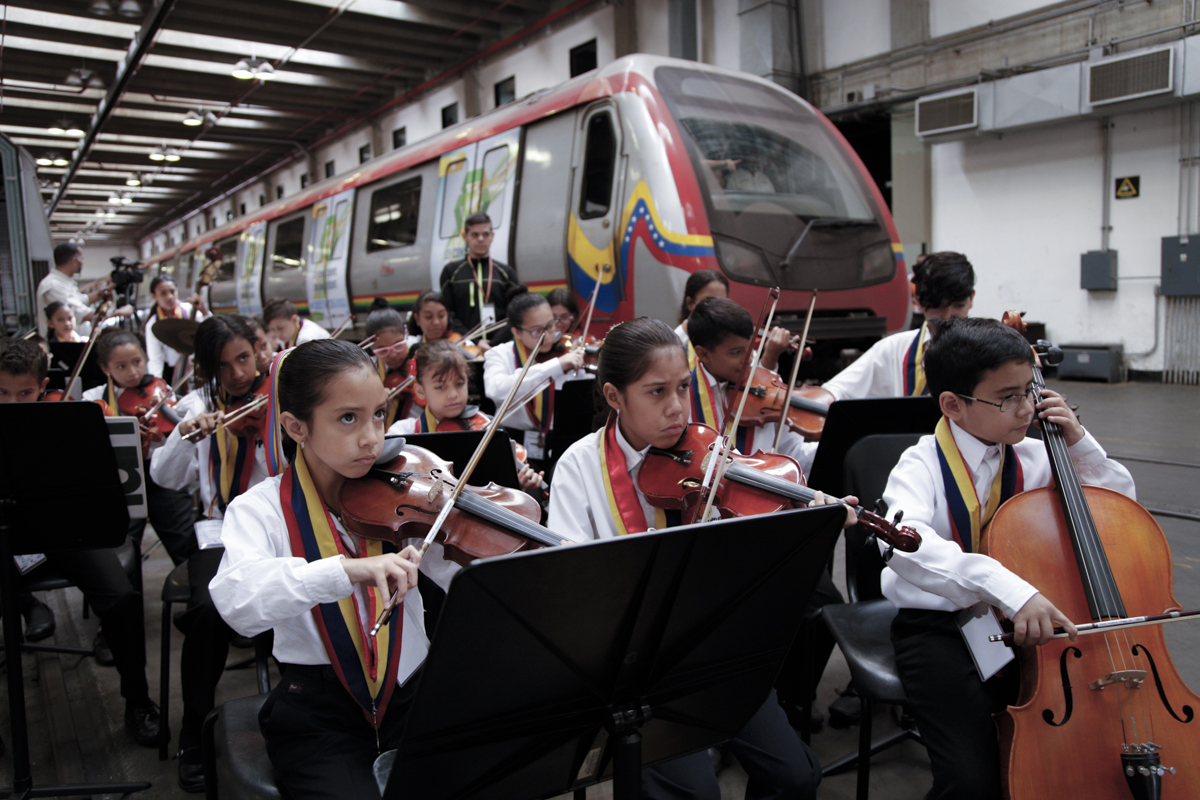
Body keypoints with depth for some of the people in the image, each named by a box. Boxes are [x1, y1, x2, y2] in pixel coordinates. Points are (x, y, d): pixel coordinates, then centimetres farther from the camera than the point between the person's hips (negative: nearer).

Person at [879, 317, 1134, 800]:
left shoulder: (1033, 459, 3)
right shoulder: (923, 465, -13)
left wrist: (1078, 442, -1)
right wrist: (1008, 587, -46)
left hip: (1022, 622, 5)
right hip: (939, 628, -5)